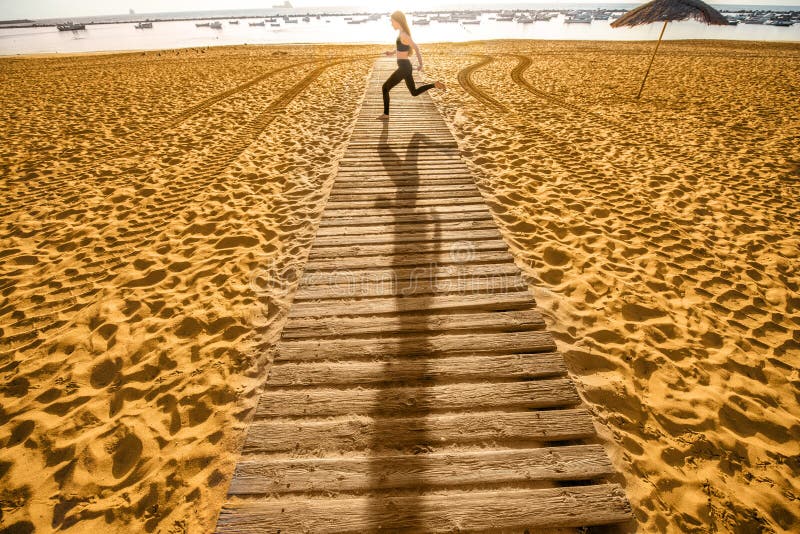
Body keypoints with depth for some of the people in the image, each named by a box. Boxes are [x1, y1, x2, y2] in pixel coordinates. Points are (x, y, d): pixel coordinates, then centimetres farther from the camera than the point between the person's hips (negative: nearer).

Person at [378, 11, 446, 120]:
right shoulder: (403, 33, 10)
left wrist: (420, 64, -21)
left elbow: (416, 47, -23)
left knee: (385, 87, 0)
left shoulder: (403, 35, -19)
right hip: (406, 66, 10)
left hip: (403, 67, -10)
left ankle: (386, 114, 6)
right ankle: (435, 84, 10)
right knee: (414, 92, 19)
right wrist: (392, 52, 18)